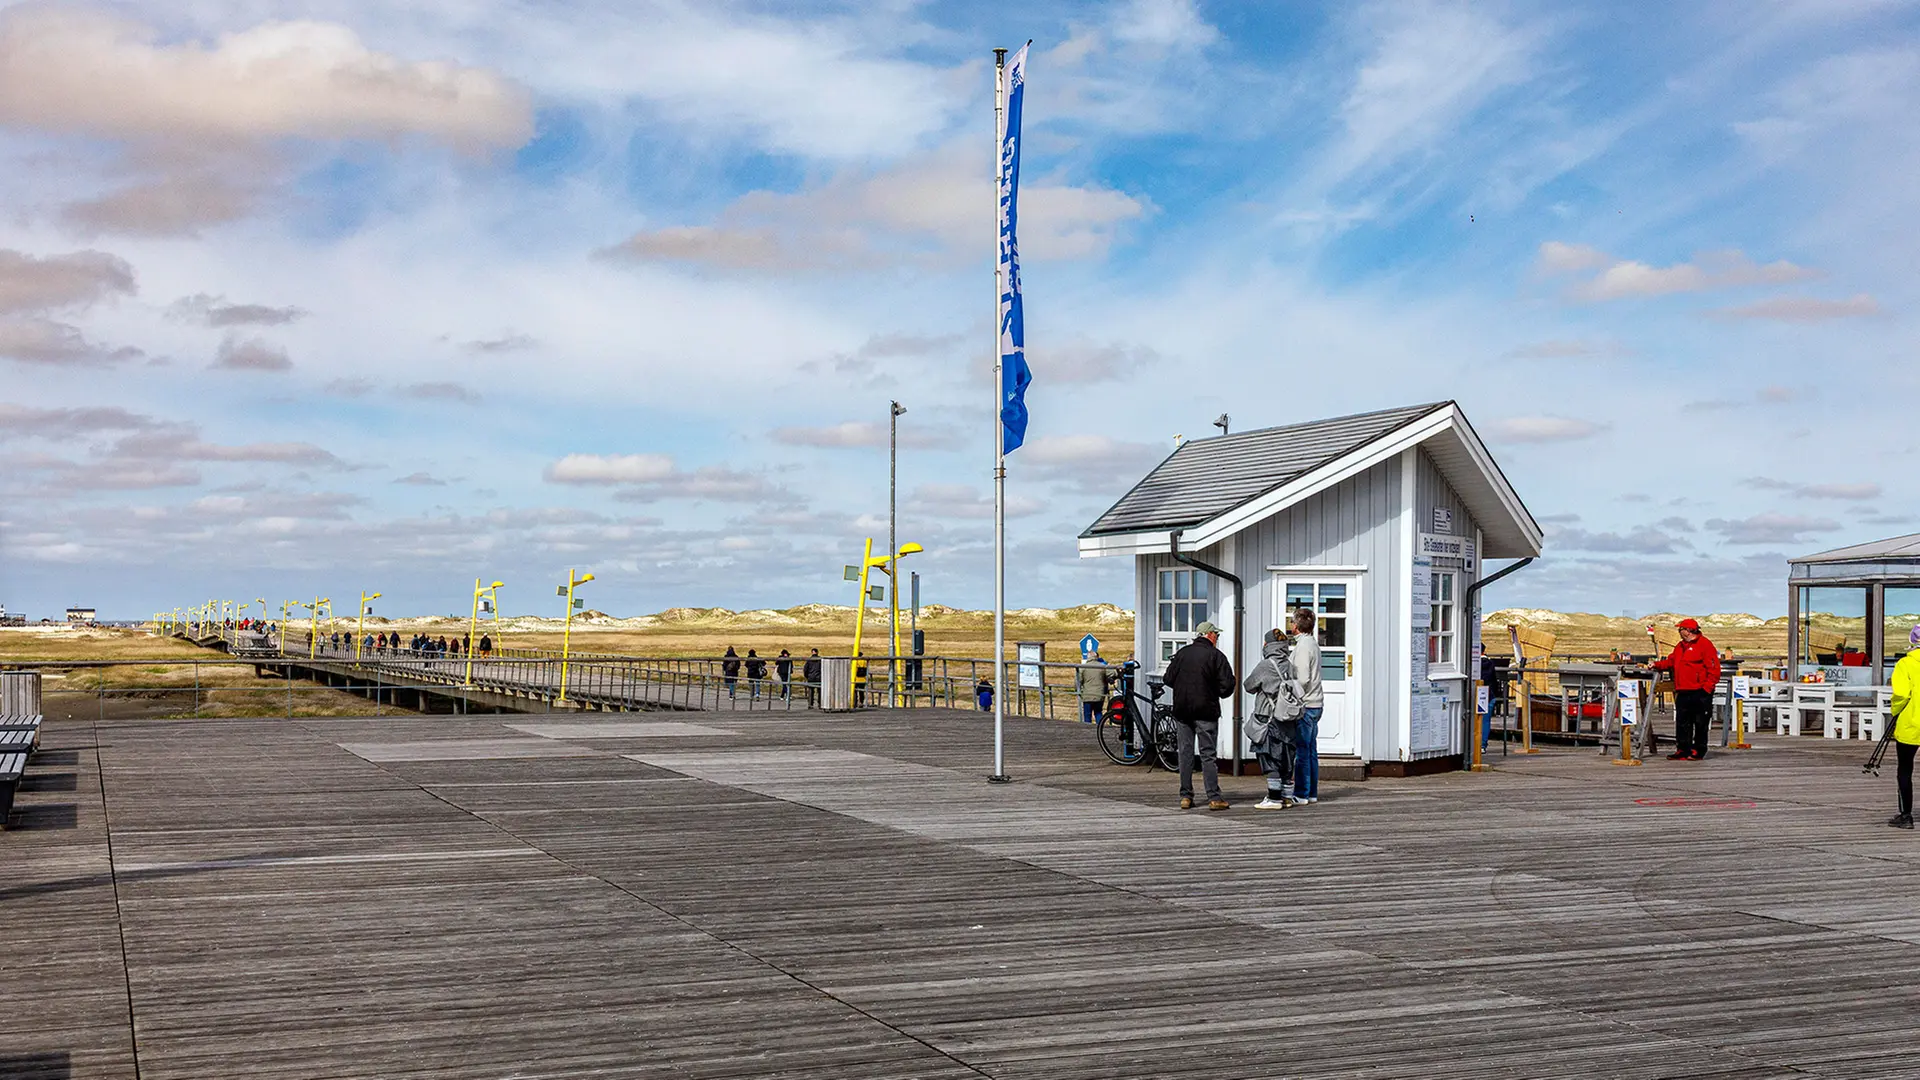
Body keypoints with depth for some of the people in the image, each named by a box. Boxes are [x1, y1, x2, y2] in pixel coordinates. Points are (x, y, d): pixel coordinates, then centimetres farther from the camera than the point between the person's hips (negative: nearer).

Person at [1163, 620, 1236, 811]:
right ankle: (1214, 797, -3)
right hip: (1206, 711, -3)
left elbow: (1169, 679, 7)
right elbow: (1226, 685, -11)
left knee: (1185, 754, 8)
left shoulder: (1182, 653, 5)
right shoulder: (1215, 655, -7)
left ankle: (1185, 796, 8)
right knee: (1208, 755, 0)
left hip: (1182, 711, 3)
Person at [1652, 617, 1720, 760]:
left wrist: (1707, 687, -16)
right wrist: (1657, 665, 7)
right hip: (1683, 692, 8)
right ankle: (1683, 750, 10)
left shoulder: (1704, 644, -6)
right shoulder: (1680, 647, 19)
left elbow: (1713, 668, -11)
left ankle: (1698, 751, 7)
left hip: (1700, 692, -8)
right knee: (1682, 723, 6)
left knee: (1700, 723, 0)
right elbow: (1671, 662, 25)